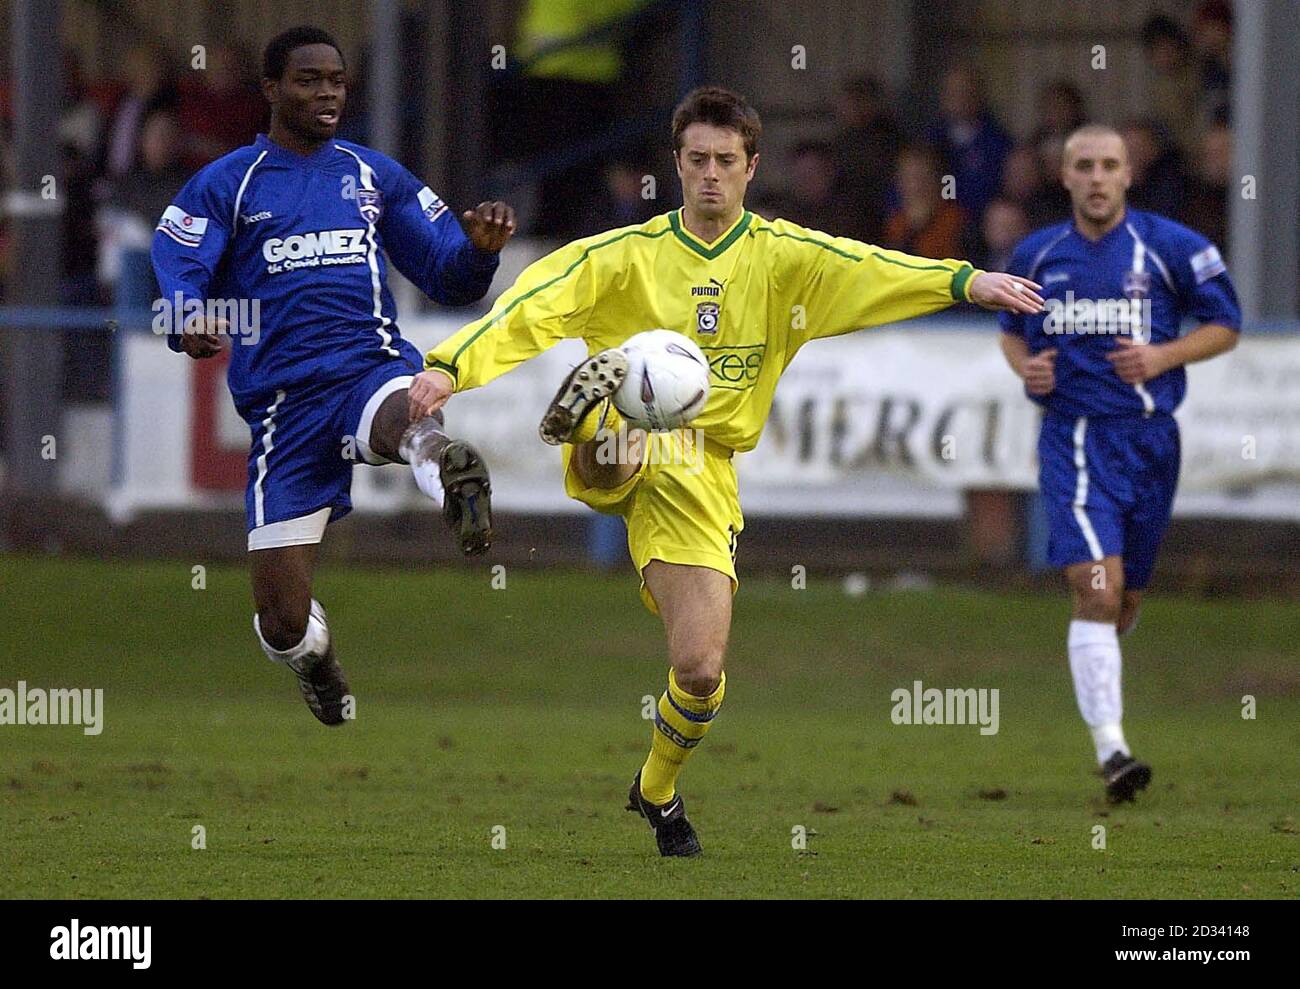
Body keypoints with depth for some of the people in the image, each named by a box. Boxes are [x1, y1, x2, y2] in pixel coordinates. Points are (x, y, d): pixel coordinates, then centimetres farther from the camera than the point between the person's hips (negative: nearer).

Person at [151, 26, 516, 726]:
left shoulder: (375, 176, 17)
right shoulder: (224, 186, 9)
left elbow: (448, 278, 15)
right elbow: (177, 278, -2)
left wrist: (479, 249, -9)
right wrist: (190, 324, -26)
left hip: (375, 369, 1)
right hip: (284, 399, -1)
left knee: (410, 418, -41)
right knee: (282, 623, -3)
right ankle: (314, 658, 30)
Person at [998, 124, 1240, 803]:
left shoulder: (1170, 247, 0)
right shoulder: (1036, 256, 7)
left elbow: (1224, 327, 5)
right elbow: (1012, 330, 23)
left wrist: (1162, 356, -12)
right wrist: (1024, 365, 0)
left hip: (1148, 437, 1)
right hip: (1071, 438, -1)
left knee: (1125, 597, 11)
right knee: (1096, 587, -18)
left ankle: (1094, 665, 46)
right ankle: (1110, 748, -21)